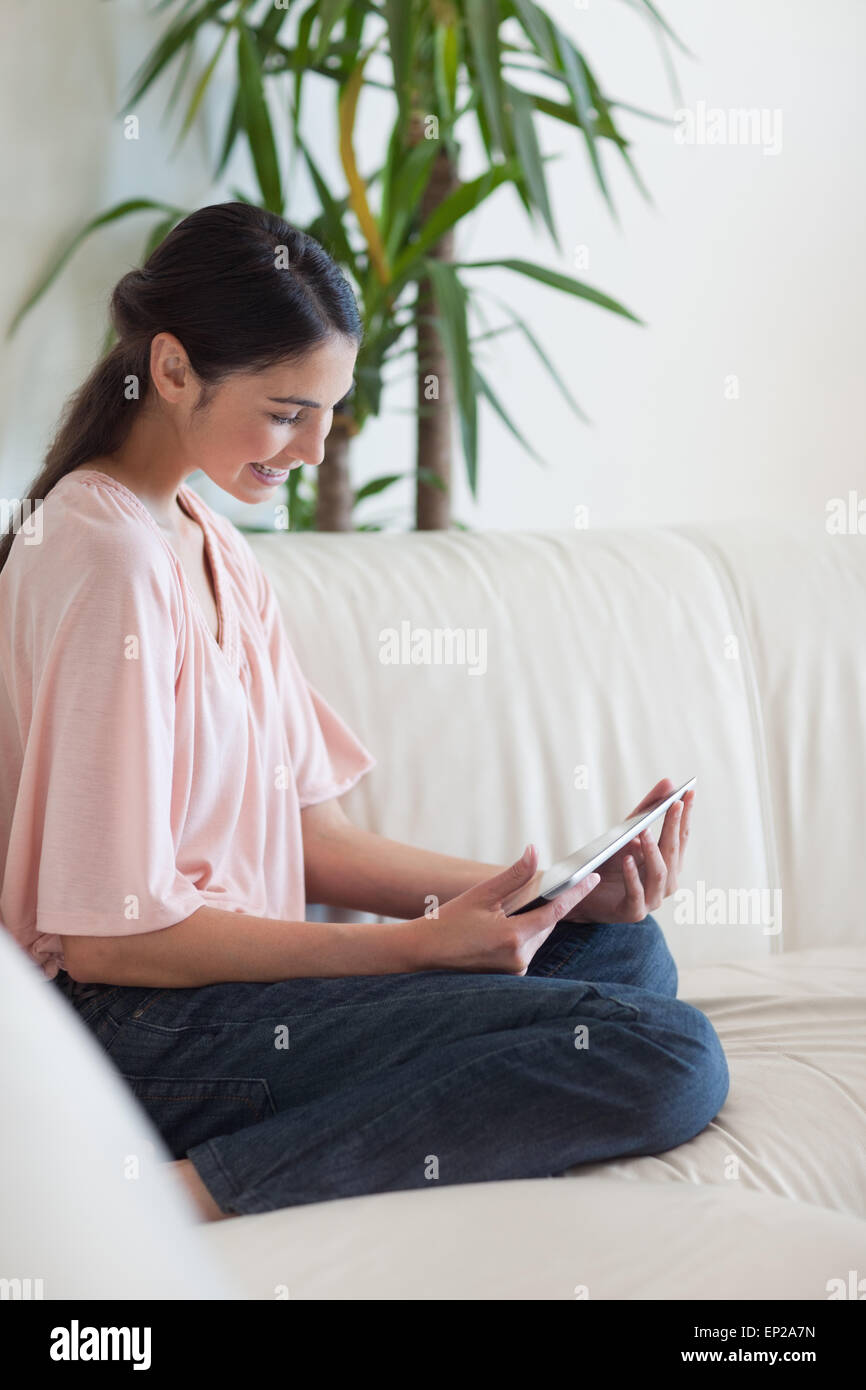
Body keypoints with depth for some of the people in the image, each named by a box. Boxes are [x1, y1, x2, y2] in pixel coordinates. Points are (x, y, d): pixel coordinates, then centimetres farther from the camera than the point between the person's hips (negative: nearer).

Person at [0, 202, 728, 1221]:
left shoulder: (216, 548, 16)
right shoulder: (110, 561, -15)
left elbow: (311, 837, 11)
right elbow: (107, 934, -19)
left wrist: (555, 890, -1)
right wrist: (421, 942, -17)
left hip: (227, 968, 10)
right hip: (146, 1026, -10)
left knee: (622, 946, 15)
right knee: (669, 1058, -15)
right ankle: (197, 1189, -20)